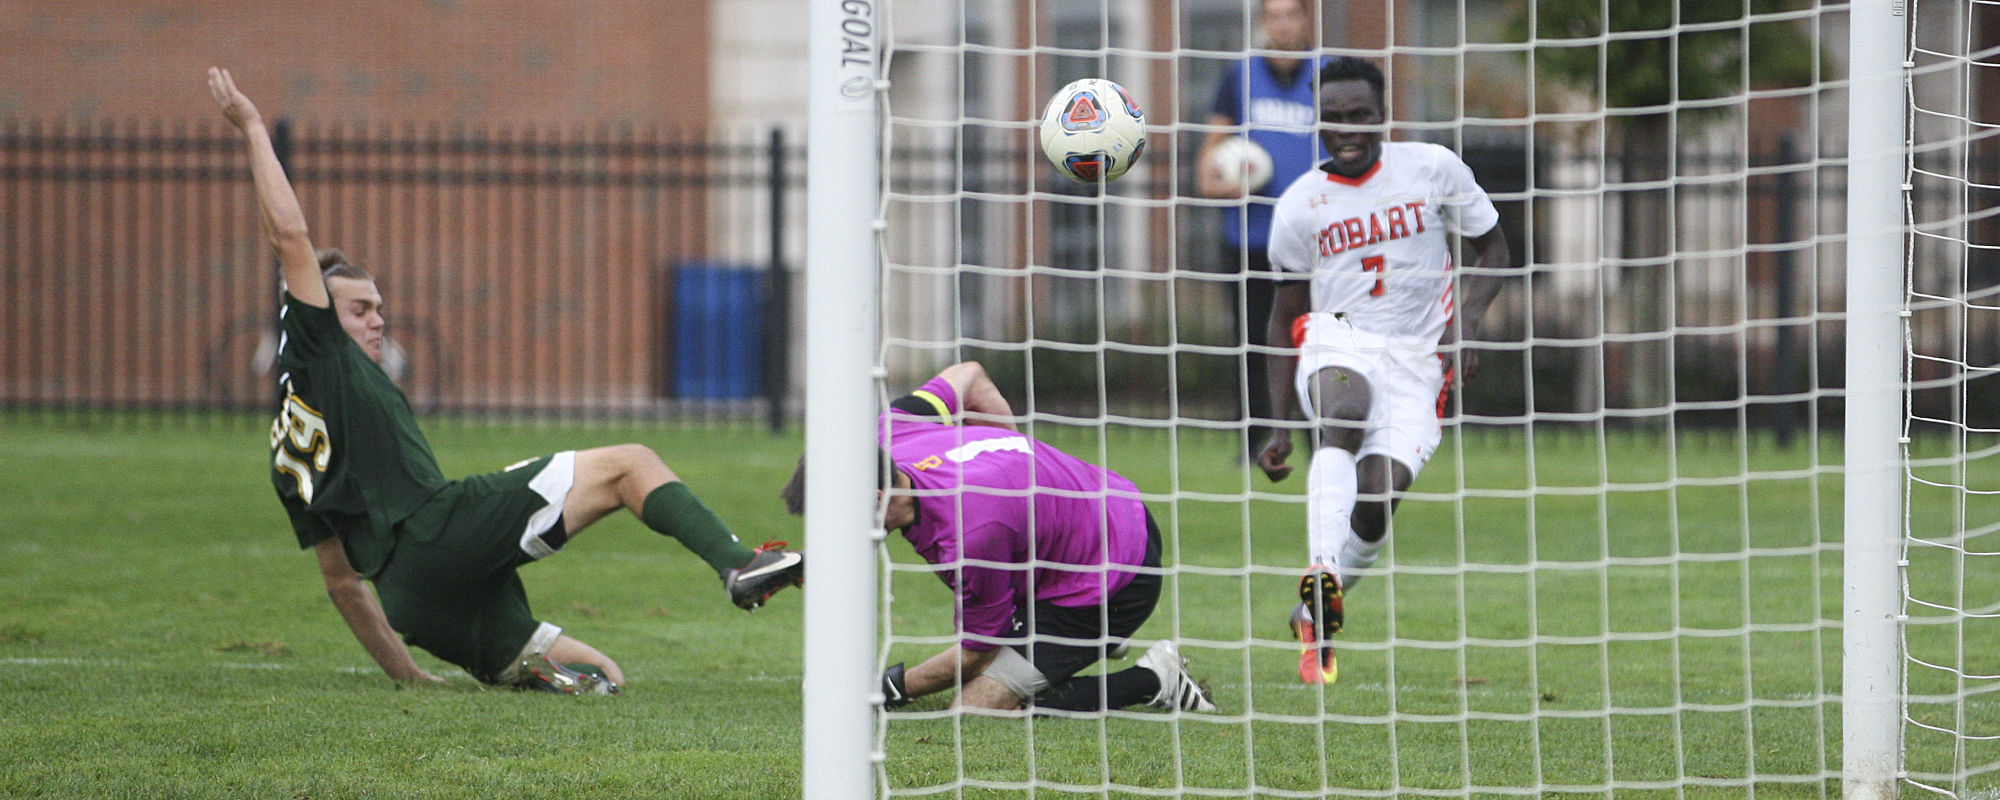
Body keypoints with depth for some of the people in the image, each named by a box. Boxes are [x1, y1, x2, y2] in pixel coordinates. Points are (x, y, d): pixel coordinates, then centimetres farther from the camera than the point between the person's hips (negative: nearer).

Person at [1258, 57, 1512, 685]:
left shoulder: (1434, 169, 3)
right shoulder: (1300, 205, 4)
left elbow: (1492, 249, 14)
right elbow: (1285, 313, 12)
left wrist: (1466, 320, -6)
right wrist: (1281, 428, 7)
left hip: (1416, 361, 1)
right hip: (1335, 340, -1)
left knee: (1376, 499, -18)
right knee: (1344, 411, -38)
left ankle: (1313, 617, 9)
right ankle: (1321, 577, -52)